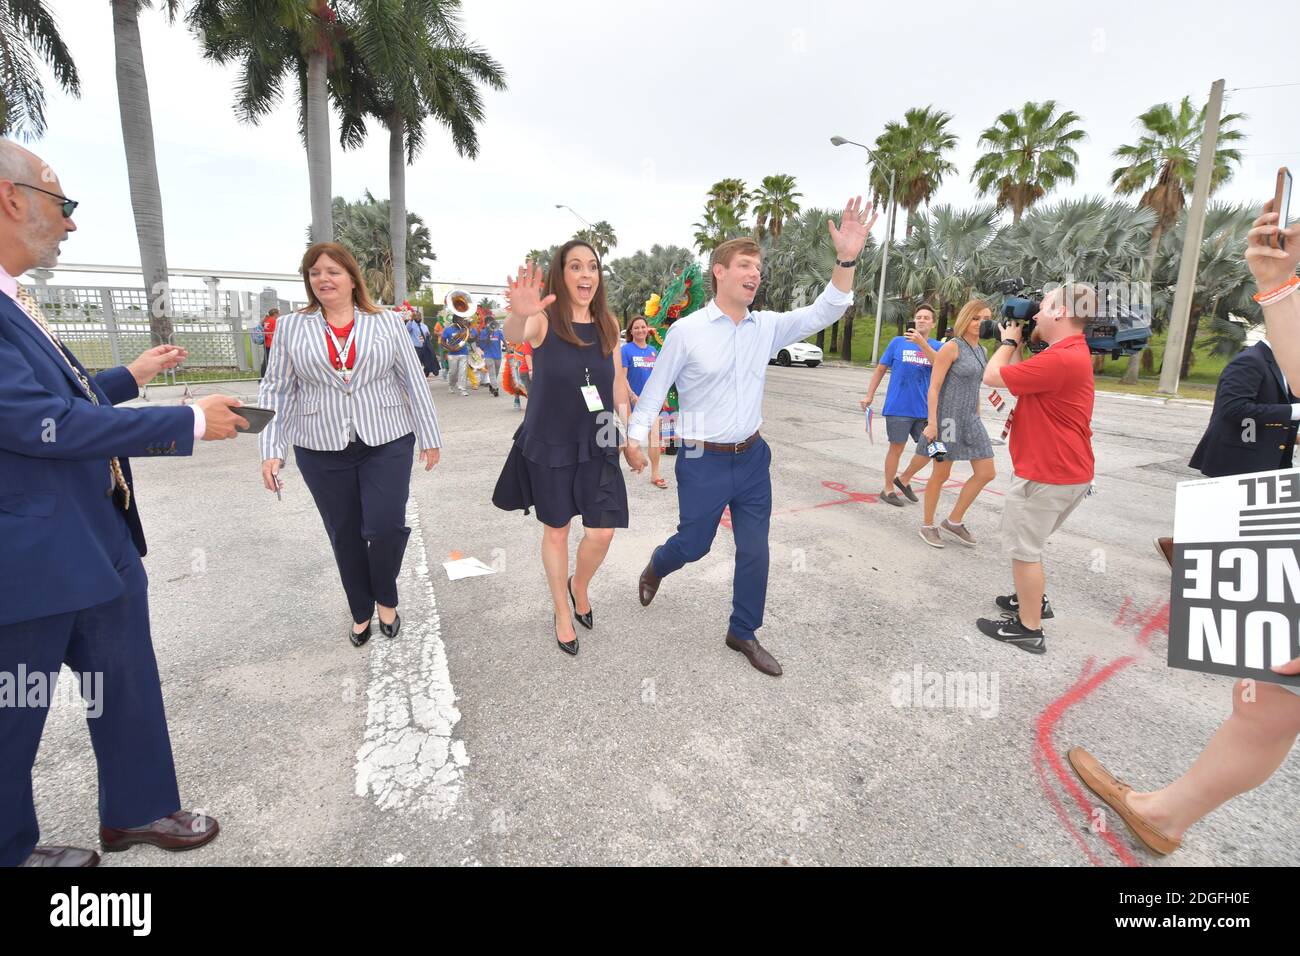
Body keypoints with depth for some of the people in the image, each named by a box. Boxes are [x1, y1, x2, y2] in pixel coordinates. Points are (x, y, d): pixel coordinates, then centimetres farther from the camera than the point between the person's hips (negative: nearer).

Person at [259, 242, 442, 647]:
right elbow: (276, 391, 3)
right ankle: (361, 611, 30)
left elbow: (414, 382, 3)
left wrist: (429, 437, 2)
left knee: (385, 528, -8)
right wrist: (271, 450, -4)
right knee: (345, 536, 10)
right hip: (322, 451, 2)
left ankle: (386, 598, 21)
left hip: (387, 444, -1)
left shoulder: (387, 322, 2)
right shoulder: (291, 326, 4)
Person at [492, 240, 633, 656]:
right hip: (549, 443, -3)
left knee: (602, 532, -1)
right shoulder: (544, 320, -13)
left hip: (597, 444, 3)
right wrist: (519, 314, -59)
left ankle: (580, 587, 34)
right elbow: (514, 336, -36)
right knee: (556, 530, 11)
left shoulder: (609, 323, 0)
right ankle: (562, 613, 33)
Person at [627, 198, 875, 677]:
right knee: (693, 544, 11)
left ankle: (743, 633, 28)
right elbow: (655, 387, -4)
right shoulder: (686, 330, -10)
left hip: (752, 457, 4)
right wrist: (635, 435, -13)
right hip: (703, 461, -4)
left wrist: (846, 259, -18)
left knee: (755, 551, 8)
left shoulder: (767, 326, 2)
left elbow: (824, 312, -4)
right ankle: (655, 567, 48)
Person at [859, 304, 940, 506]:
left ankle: (904, 480, 27)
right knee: (897, 448, 3)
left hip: (925, 408, 3)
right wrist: (869, 396, 3)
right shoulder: (898, 342, 2)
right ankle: (888, 490, 17)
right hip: (898, 407, -3)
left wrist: (921, 342, -29)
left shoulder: (937, 346, 4)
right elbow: (880, 369, 7)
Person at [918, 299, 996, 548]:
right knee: (941, 474, 3)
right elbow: (934, 387, -15)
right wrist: (931, 422, -21)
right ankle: (928, 525, 20)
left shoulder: (981, 349, 12)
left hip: (971, 419, 8)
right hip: (948, 418, -8)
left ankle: (954, 520, 20)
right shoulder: (952, 346, -11)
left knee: (986, 473, 6)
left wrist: (977, 416, 19)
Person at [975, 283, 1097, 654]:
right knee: (1027, 542, 25)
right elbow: (1019, 378, 18)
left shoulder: (1059, 359, -24)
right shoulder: (1069, 352, 12)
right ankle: (1034, 600, 40)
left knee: (1023, 548, 0)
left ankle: (1028, 629, 10)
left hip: (1047, 473, -11)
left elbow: (992, 377, -20)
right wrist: (1018, 344, 12)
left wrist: (1009, 340, -3)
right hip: (1066, 469, 11)